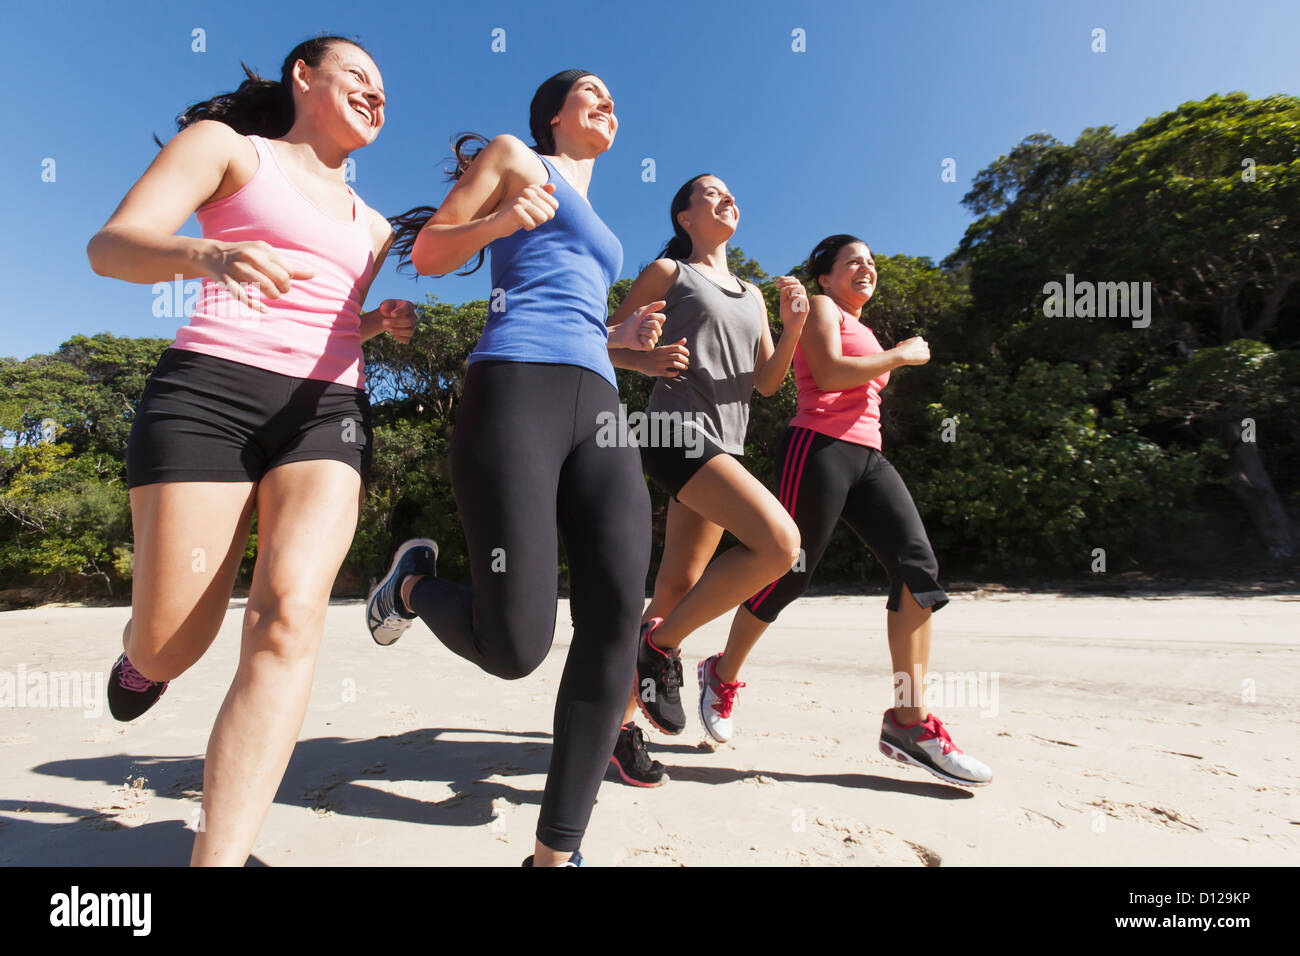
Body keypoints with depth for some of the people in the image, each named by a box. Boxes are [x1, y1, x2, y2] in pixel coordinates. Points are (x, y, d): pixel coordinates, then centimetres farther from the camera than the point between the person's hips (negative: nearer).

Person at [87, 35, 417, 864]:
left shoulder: (372, 225, 27)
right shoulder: (224, 143, 13)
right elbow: (111, 246, -1)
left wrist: (382, 323, 13)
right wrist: (205, 254, -23)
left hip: (327, 411, 4)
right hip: (209, 391, -3)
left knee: (293, 612, -21)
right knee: (168, 649, -2)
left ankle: (220, 857, -20)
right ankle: (145, 656, 36)